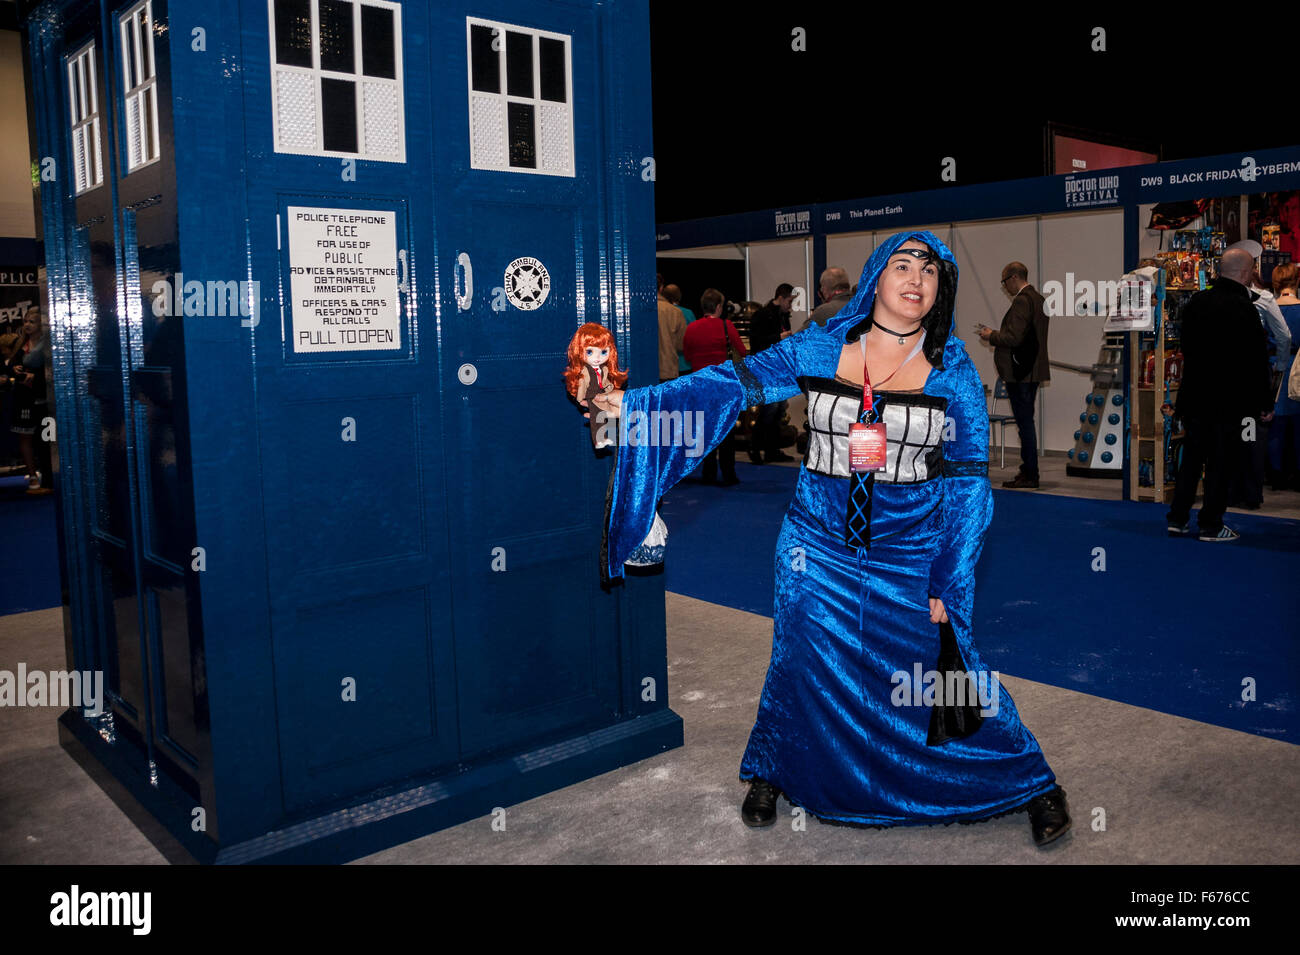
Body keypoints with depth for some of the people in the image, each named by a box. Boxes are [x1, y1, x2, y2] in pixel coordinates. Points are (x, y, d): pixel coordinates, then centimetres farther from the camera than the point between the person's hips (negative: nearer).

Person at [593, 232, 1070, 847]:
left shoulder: (953, 371, -4)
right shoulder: (817, 350, -2)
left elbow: (968, 482, -3)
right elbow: (731, 385, -6)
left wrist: (947, 584, -6)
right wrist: (635, 402, -16)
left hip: (910, 555, -1)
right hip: (818, 542, 1)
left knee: (938, 676, 4)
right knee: (803, 665, 11)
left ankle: (1030, 784, 29)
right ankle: (771, 773, 39)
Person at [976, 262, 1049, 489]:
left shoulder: (1022, 301, -16)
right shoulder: (1038, 299, 16)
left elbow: (1014, 338, -22)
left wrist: (991, 336, -6)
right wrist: (997, 335, 15)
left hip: (1020, 373, -10)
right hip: (1031, 370, 10)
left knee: (1025, 422, -6)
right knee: (1026, 421, 15)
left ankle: (1030, 475, -2)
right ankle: (1028, 471, 22)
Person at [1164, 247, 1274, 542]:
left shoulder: (1195, 302, 4)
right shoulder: (1244, 310, -16)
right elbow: (1257, 362, -12)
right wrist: (1264, 404, -4)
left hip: (1194, 397, 6)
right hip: (1228, 401, -6)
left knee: (1191, 457, 13)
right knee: (1221, 462, 2)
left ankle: (1177, 519, 16)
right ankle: (1211, 525, 8)